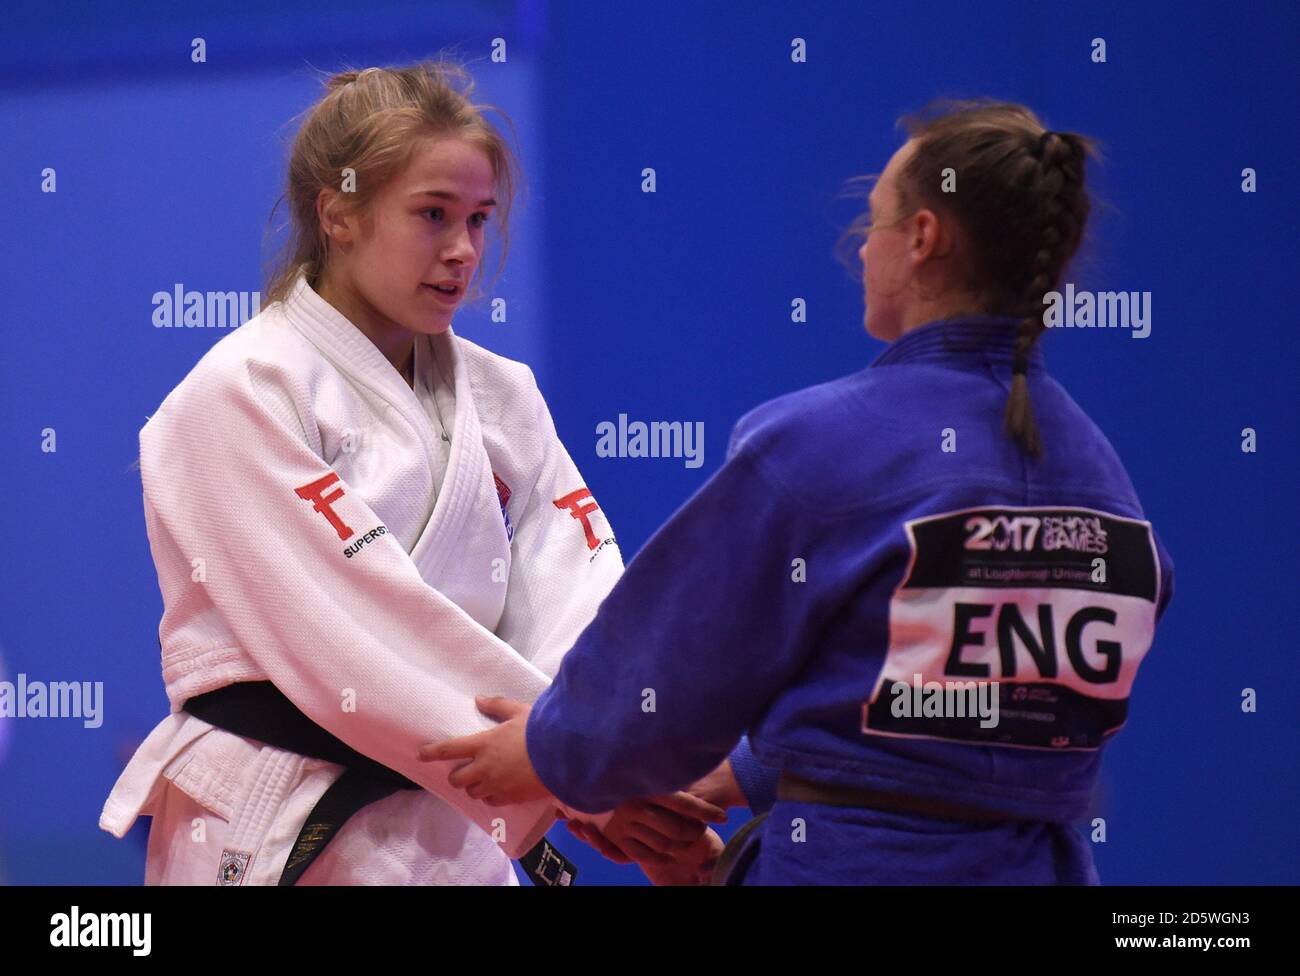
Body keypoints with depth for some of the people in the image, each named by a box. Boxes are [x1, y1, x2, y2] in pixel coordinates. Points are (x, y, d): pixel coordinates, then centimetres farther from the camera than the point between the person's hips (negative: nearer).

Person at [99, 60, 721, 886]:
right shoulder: (243, 396, -11)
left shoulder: (500, 396, 8)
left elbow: (574, 607, -4)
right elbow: (350, 644, -19)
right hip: (281, 839, -5)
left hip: (454, 831, 6)